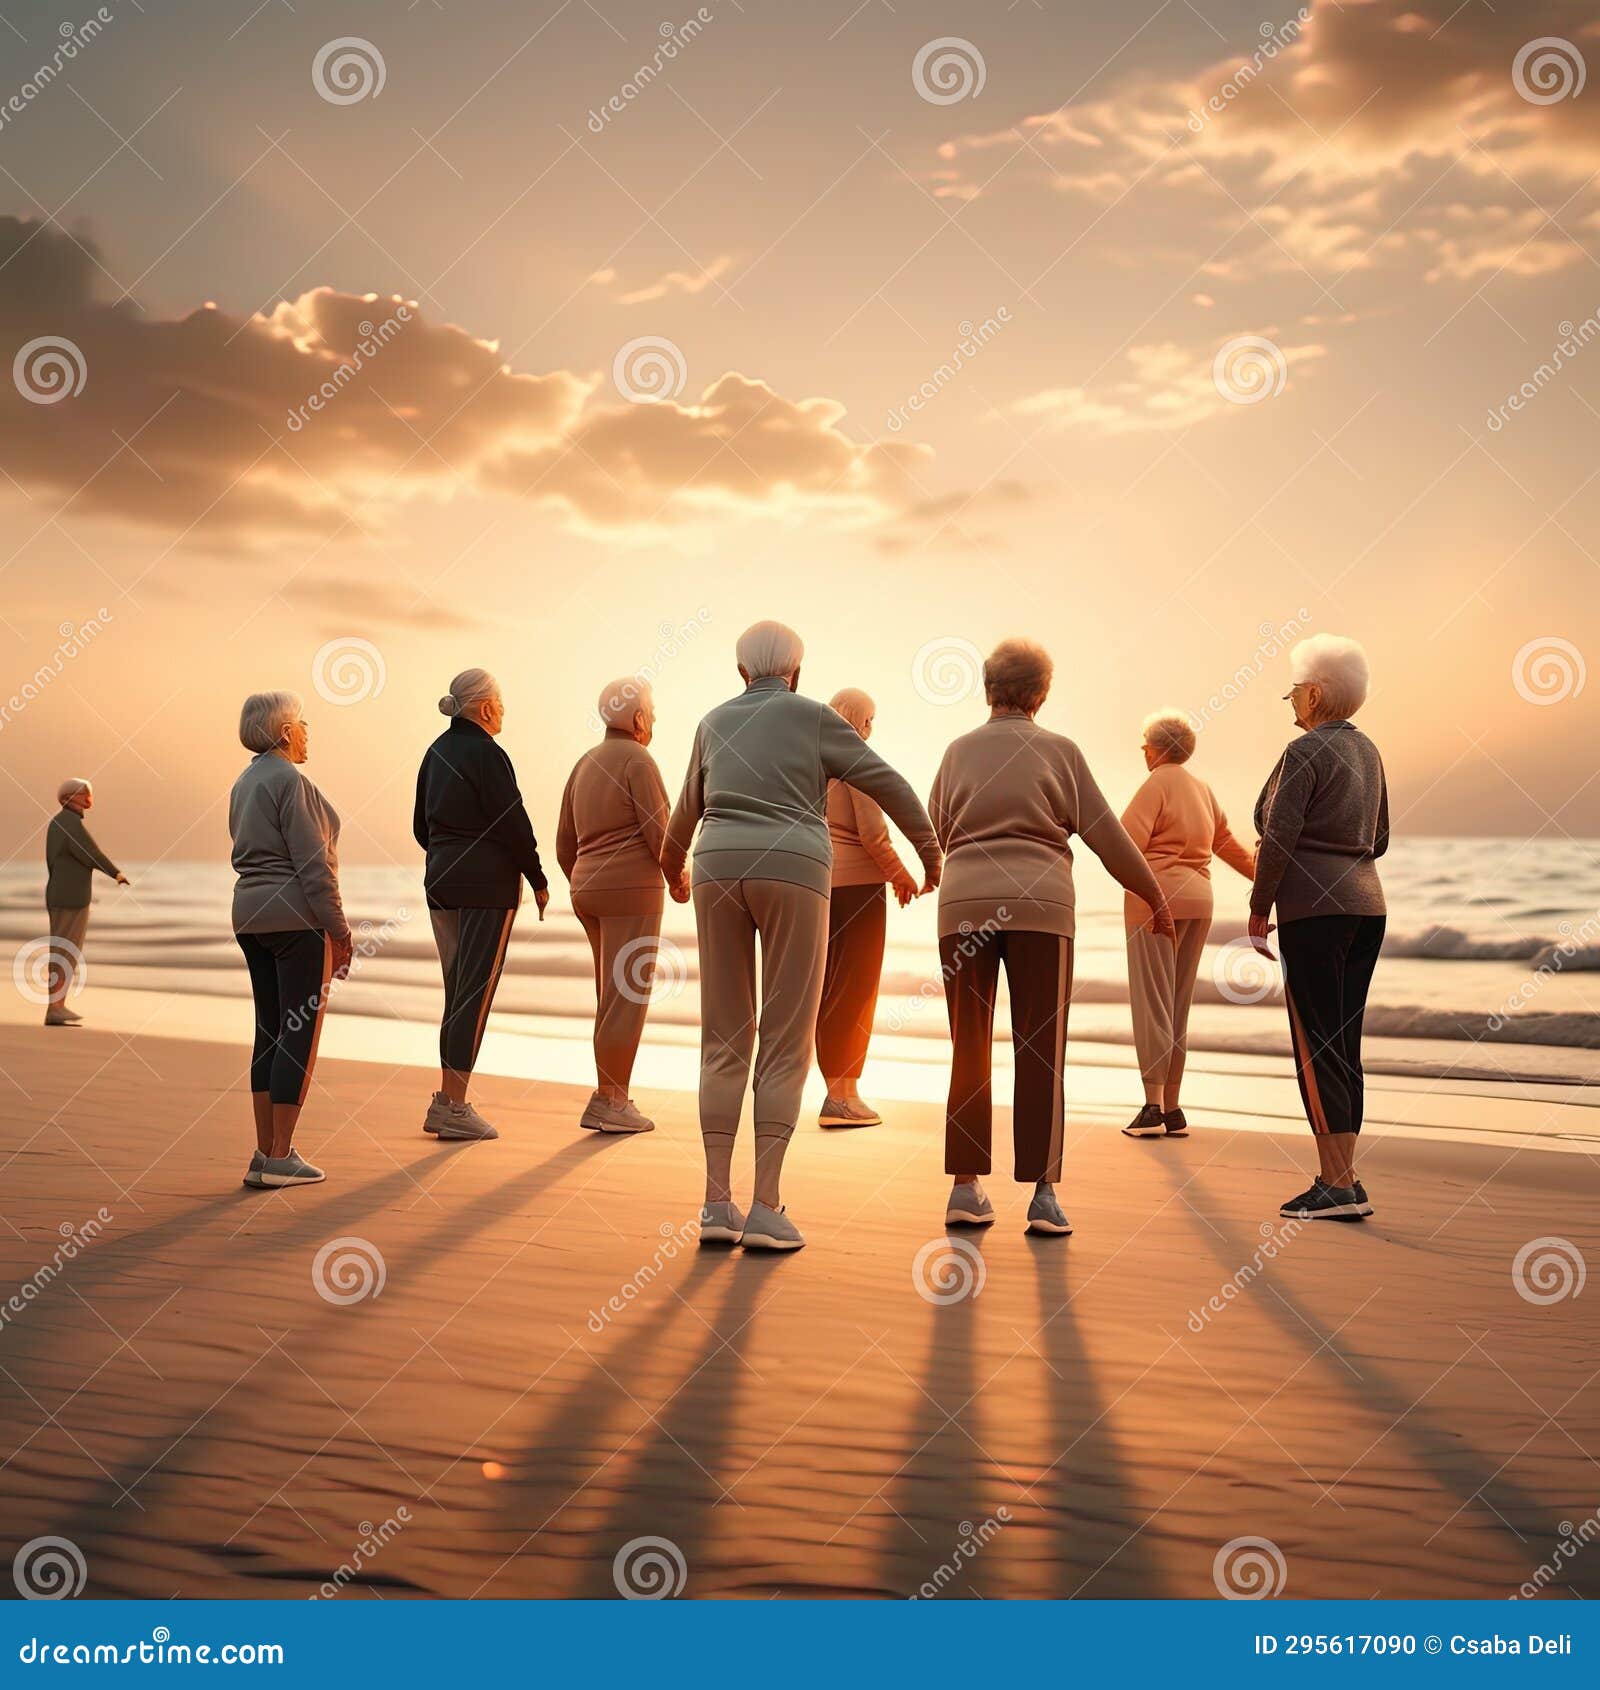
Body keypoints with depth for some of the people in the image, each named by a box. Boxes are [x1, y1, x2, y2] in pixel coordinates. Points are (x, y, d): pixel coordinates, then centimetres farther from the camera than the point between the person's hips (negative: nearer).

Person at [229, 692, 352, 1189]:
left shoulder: (245, 782, 16)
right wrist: (340, 931, -11)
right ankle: (281, 1157, -2)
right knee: (300, 1035, -4)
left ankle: (265, 1153, 13)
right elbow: (313, 864, -16)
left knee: (270, 1031, 11)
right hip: (296, 918, -9)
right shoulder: (289, 780, -12)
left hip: (251, 916, 9)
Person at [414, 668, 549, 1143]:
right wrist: (538, 881, -4)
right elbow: (515, 824, -14)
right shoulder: (487, 755, -13)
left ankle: (446, 1099, 17)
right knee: (476, 994, -4)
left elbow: (421, 825, 17)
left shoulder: (436, 752, 12)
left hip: (441, 881, 8)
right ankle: (454, 1108, -2)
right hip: (488, 885, -8)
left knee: (458, 991, 14)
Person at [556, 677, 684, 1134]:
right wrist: (679, 881, 2)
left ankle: (611, 1097, 14)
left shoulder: (585, 766, 17)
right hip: (631, 890, -8)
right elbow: (660, 832, -14)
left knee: (617, 997, 14)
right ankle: (609, 1102, -5)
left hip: (589, 891, 8)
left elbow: (565, 845, 17)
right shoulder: (638, 761, -8)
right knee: (627, 998, -5)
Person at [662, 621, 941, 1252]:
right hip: (792, 873, -4)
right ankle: (765, 1207, -7)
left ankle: (716, 1203, 2)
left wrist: (673, 852, 55)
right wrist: (931, 852, 21)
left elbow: (690, 802, 34)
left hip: (720, 873, 4)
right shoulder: (813, 717, 7)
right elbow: (888, 785, 6)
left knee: (724, 1042, 7)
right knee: (786, 1046, -1)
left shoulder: (715, 723, 19)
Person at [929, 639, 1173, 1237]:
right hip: (1038, 905, -2)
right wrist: (1155, 897, 13)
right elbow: (1105, 834, 5)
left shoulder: (959, 751, 10)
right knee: (1041, 1052, 1)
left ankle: (966, 1186, 7)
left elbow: (934, 834, 17)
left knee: (969, 1051, 8)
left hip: (964, 903, 2)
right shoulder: (1058, 751, 5)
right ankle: (1043, 1193, -1)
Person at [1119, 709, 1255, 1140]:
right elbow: (1226, 841, 24)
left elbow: (1127, 843, -17)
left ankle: (1153, 1108, -10)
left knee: (1152, 1003, -7)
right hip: (1198, 899, 8)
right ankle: (1172, 1109, 12)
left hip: (1156, 898, -8)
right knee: (1177, 1007, 10)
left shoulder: (1158, 784, -7)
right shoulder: (1201, 787, 18)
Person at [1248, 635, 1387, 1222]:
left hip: (1314, 909, -8)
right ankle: (1338, 1178, 14)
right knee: (1343, 1047, 11)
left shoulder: (1305, 751, -9)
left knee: (1316, 1047, -5)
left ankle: (1340, 1186, -6)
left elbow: (1278, 836, -15)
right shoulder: (1367, 751, 15)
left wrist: (1258, 911, -8)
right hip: (1366, 904, 8)